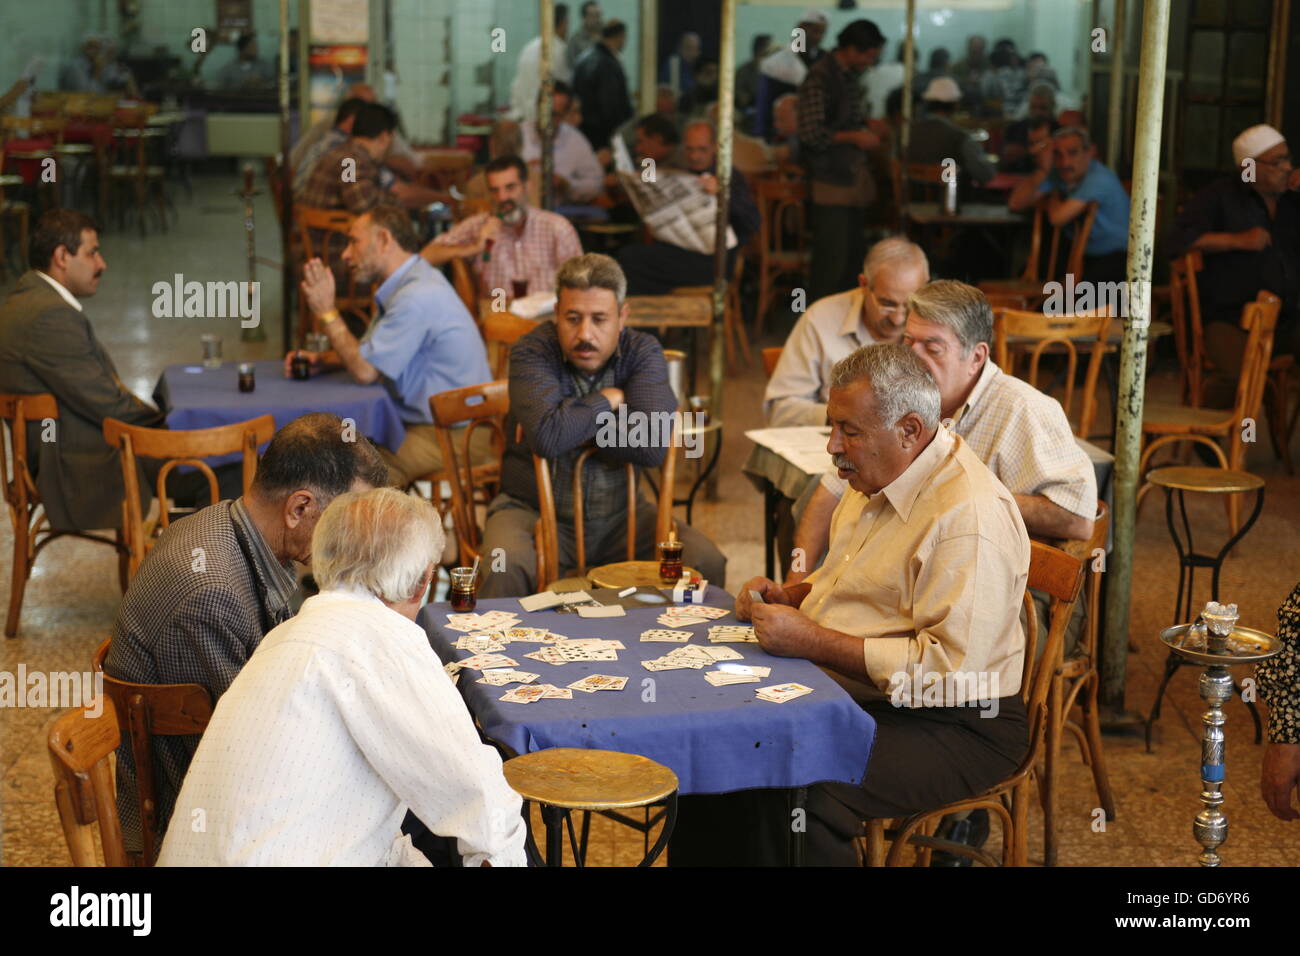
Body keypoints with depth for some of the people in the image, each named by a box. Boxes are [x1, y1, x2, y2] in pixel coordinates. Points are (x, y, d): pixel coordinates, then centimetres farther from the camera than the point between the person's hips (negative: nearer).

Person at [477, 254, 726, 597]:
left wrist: (574, 428, -16)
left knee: (707, 564, -16)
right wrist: (609, 400, -13)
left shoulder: (642, 351, -2)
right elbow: (547, 437, -29)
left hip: (618, 513, 3)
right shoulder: (532, 353, -10)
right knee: (504, 574, -34)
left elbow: (653, 445, -18)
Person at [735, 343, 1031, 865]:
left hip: (954, 723, -9)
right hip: (856, 696, 9)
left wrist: (810, 641, -25)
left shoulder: (970, 518, -23)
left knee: (806, 796, -32)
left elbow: (948, 669, -28)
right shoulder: (877, 479, 10)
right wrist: (787, 596, 7)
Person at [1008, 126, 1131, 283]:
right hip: (1085, 255, 7)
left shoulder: (1100, 178, -22)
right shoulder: (1057, 174, 1)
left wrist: (1054, 197, -4)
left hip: (1117, 256, -7)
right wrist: (1042, 171, -15)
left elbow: (1058, 217, -26)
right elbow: (1016, 203, -6)